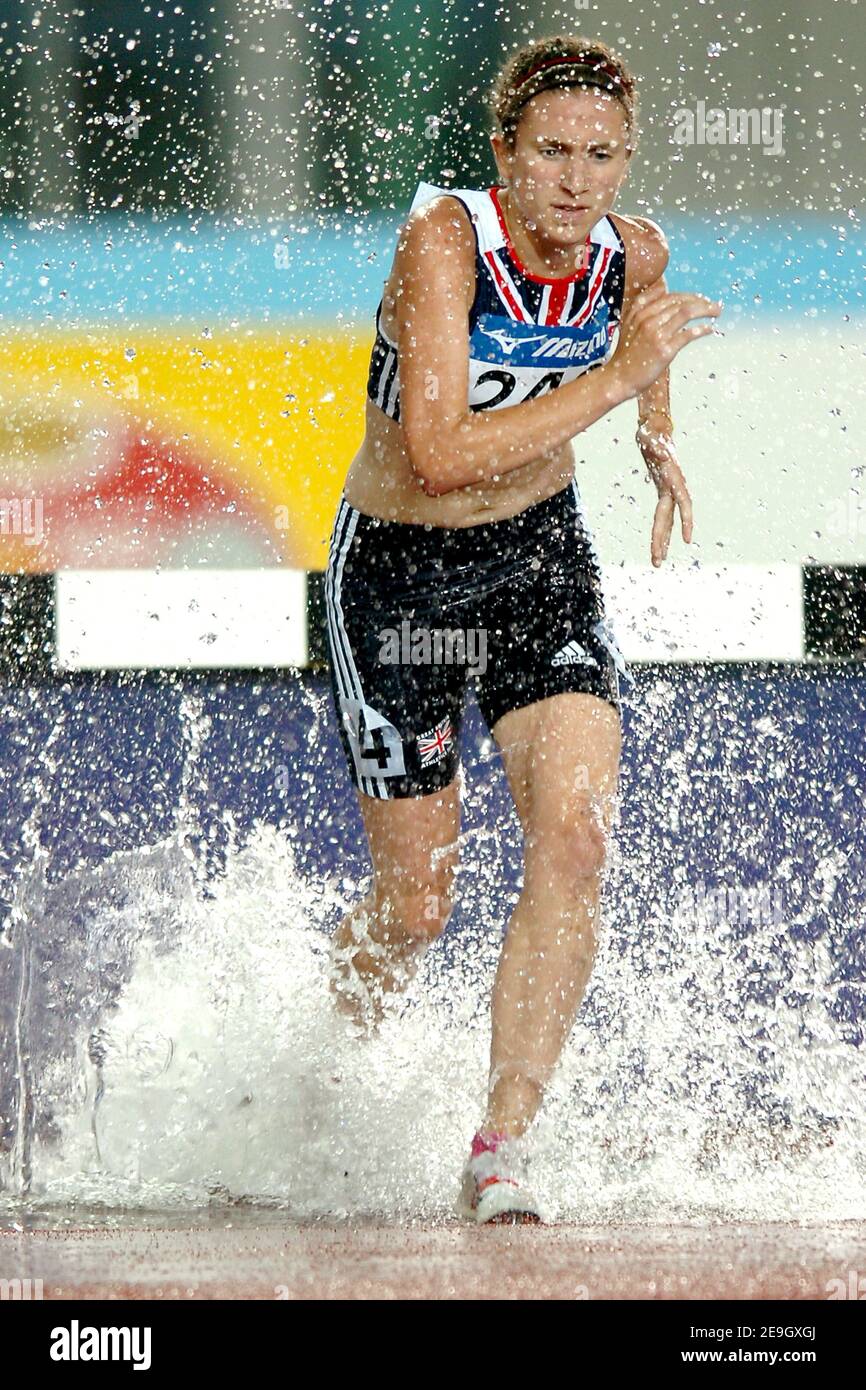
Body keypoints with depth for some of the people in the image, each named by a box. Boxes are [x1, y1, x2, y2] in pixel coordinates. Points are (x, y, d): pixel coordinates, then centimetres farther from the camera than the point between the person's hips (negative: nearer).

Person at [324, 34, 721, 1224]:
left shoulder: (634, 254, -10)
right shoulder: (446, 241, -26)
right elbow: (441, 456, -37)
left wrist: (661, 436, 11)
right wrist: (615, 378, -35)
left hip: (543, 558, 4)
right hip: (399, 571, -3)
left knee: (574, 838, -19)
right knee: (416, 908, 4)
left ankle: (504, 1147, -14)